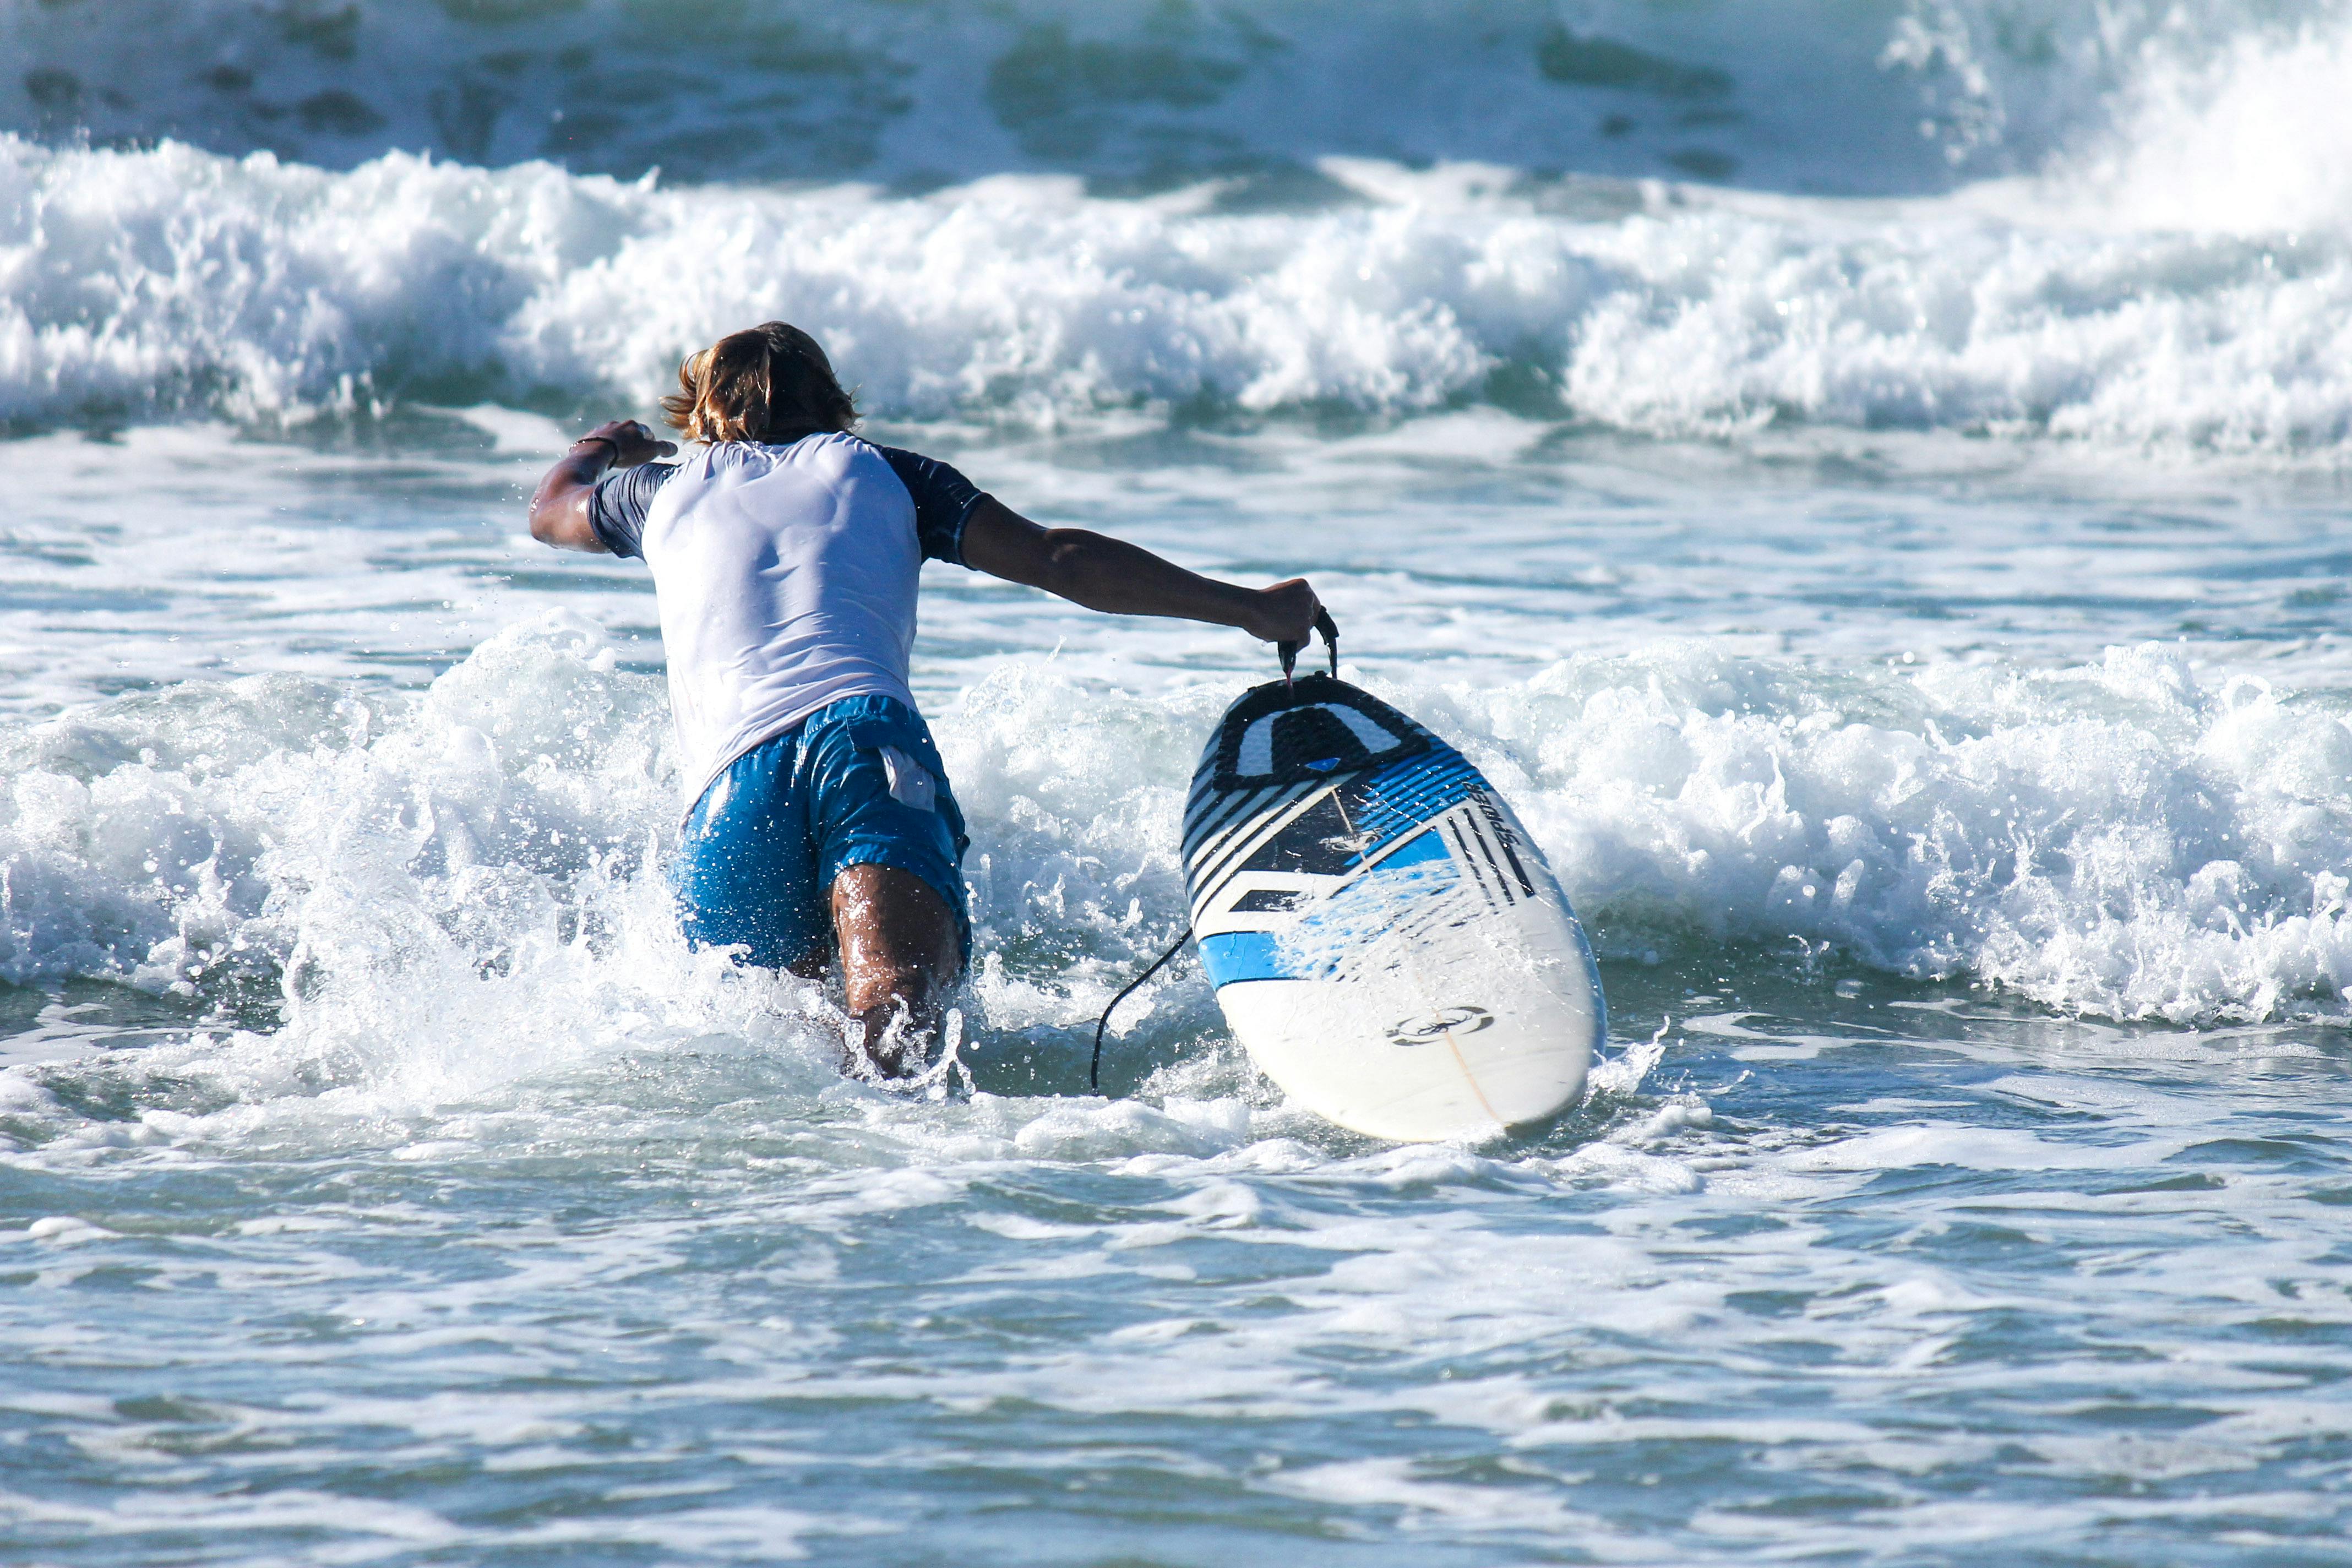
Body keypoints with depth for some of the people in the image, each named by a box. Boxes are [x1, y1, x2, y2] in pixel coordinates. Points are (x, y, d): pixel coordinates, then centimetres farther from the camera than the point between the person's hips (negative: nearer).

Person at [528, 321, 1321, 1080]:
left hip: (729, 779, 2)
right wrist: (1247, 608, 22)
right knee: (899, 1002, -26)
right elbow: (1059, 561, 18)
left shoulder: (667, 490, 32)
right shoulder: (880, 472, 28)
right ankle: (881, 1061, -59)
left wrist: (598, 449, 77)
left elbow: (549, 511, 54)